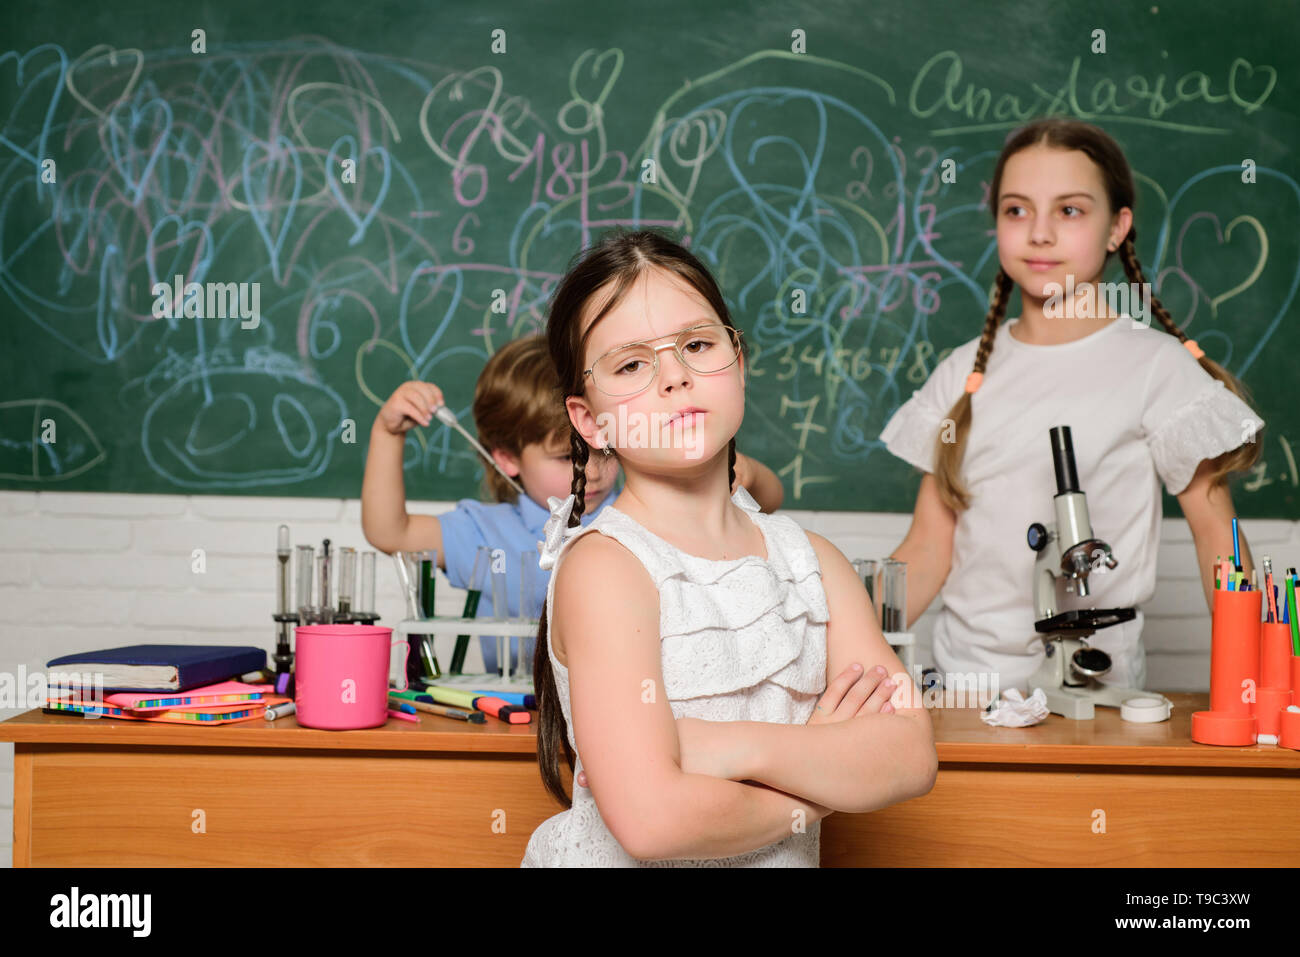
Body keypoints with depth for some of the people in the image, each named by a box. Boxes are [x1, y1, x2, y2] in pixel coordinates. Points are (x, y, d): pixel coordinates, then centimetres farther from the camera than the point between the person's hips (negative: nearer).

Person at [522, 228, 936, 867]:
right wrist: (823, 783, -9)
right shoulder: (603, 567, -12)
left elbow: (911, 758, -5)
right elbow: (650, 819, -22)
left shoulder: (813, 560, 4)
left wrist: (743, 746, -18)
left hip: (789, 858, 5)